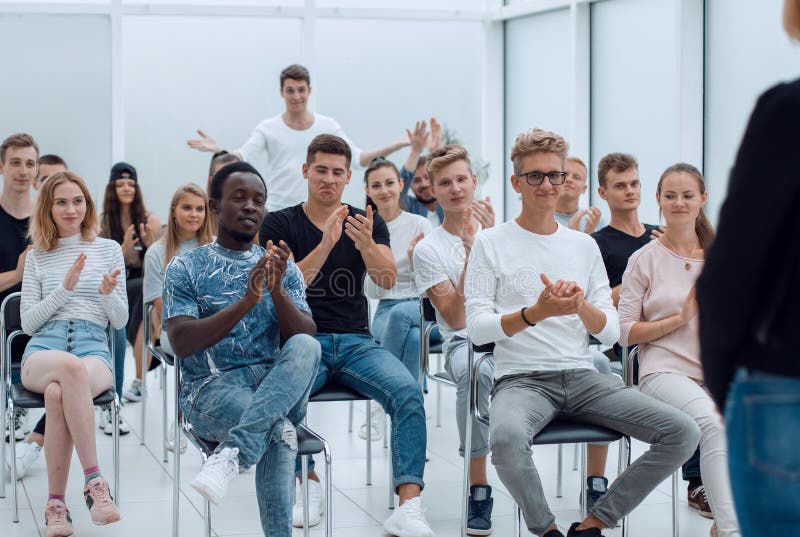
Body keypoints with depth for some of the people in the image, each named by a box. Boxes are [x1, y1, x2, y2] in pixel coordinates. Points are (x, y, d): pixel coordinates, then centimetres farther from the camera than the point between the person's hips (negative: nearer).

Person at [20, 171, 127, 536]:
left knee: (57, 394, -39)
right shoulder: (37, 257, 18)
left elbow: (121, 321, 15)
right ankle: (94, 480, -38)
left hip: (94, 346, 0)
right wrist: (65, 289, -3)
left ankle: (55, 503, -32)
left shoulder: (109, 250, 16)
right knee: (70, 366, -41)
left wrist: (108, 294, -8)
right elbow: (28, 323, 11)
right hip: (43, 348, 0)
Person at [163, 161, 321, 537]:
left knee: (305, 348, -35)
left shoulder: (285, 269, 16)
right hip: (212, 389, -3)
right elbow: (181, 344, -9)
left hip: (277, 389, 3)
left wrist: (277, 290, -17)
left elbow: (304, 337, 2)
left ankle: (232, 454, -43)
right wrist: (246, 302, -20)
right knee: (279, 429, -37)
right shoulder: (185, 268, 7)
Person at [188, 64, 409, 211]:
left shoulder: (328, 126, 7)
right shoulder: (268, 128, 3)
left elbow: (359, 158, 5)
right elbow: (241, 158, -8)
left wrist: (395, 146, -6)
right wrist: (218, 150, -29)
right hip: (277, 213, -1)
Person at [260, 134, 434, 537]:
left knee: (408, 392, -27)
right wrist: (325, 245, -21)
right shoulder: (280, 224, 5)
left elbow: (388, 281, -5)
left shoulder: (368, 222, 12)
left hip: (356, 342, 2)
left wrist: (366, 244, -26)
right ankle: (309, 484, -10)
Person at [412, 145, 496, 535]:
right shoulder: (428, 249, 2)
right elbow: (456, 318, -10)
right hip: (464, 342, -2)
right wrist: (471, 253, -17)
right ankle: (478, 489, -28)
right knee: (474, 371, -41)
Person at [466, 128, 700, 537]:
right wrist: (537, 312, -20)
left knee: (682, 433, -14)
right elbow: (477, 328, -5)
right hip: (521, 378, -4)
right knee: (507, 437, -39)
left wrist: (580, 306, -12)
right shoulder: (491, 243, 4)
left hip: (582, 376, 4)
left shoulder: (584, 246, 15)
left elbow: (610, 331, 10)